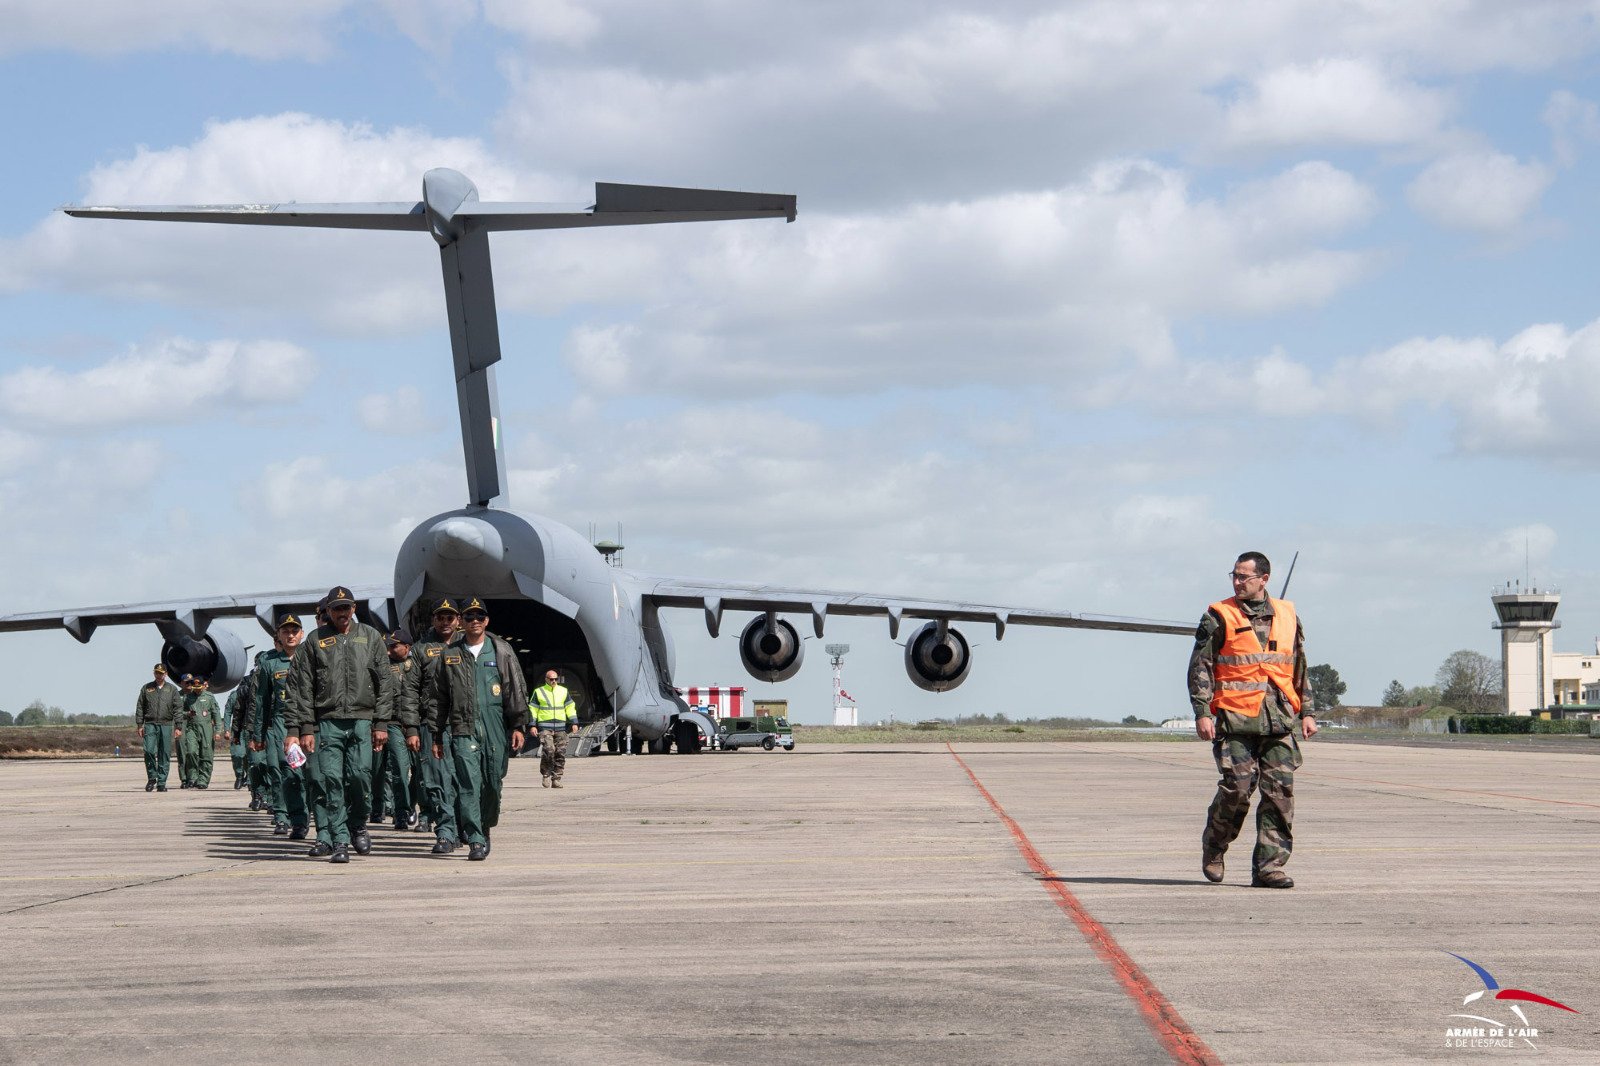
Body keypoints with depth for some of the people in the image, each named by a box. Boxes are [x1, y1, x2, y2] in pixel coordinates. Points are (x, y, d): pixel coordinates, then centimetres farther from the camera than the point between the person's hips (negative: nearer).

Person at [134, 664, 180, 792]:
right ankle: (152, 778, 3)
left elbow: (177, 709, 6)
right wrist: (140, 725, 2)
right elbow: (140, 708, 11)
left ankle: (161, 783, 5)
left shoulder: (172, 689, 11)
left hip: (166, 725, 0)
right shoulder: (146, 688, 12)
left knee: (165, 755, 0)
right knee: (149, 751, -14)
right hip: (150, 724, 0)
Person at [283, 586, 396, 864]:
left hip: (362, 720, 0)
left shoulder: (370, 637, 12)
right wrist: (305, 728, 0)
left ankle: (357, 825, 16)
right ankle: (339, 841, -4)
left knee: (360, 775, -9)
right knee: (331, 780, -7)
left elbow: (385, 683, 11)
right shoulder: (315, 641, 8)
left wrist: (381, 723, 4)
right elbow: (301, 688, 7)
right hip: (327, 722, 0)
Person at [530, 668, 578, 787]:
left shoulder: (563, 691, 14)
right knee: (548, 750, -19)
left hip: (560, 728, 3)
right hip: (545, 727, -3)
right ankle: (545, 774, -1)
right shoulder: (539, 692, 6)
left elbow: (570, 707, 16)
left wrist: (574, 723, 7)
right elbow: (532, 710, 6)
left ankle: (556, 779, 6)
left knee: (560, 753, 0)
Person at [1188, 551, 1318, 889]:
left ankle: (1268, 866, 0)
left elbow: (1300, 668, 22)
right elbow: (1200, 666, 0)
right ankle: (1213, 847, 15)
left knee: (1280, 791, -3)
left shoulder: (1287, 616, 15)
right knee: (1237, 787, -10)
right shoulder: (1219, 617, 3)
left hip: (1280, 720, 4)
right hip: (1235, 718, -4)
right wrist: (1202, 712, -9)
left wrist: (1306, 712, 16)